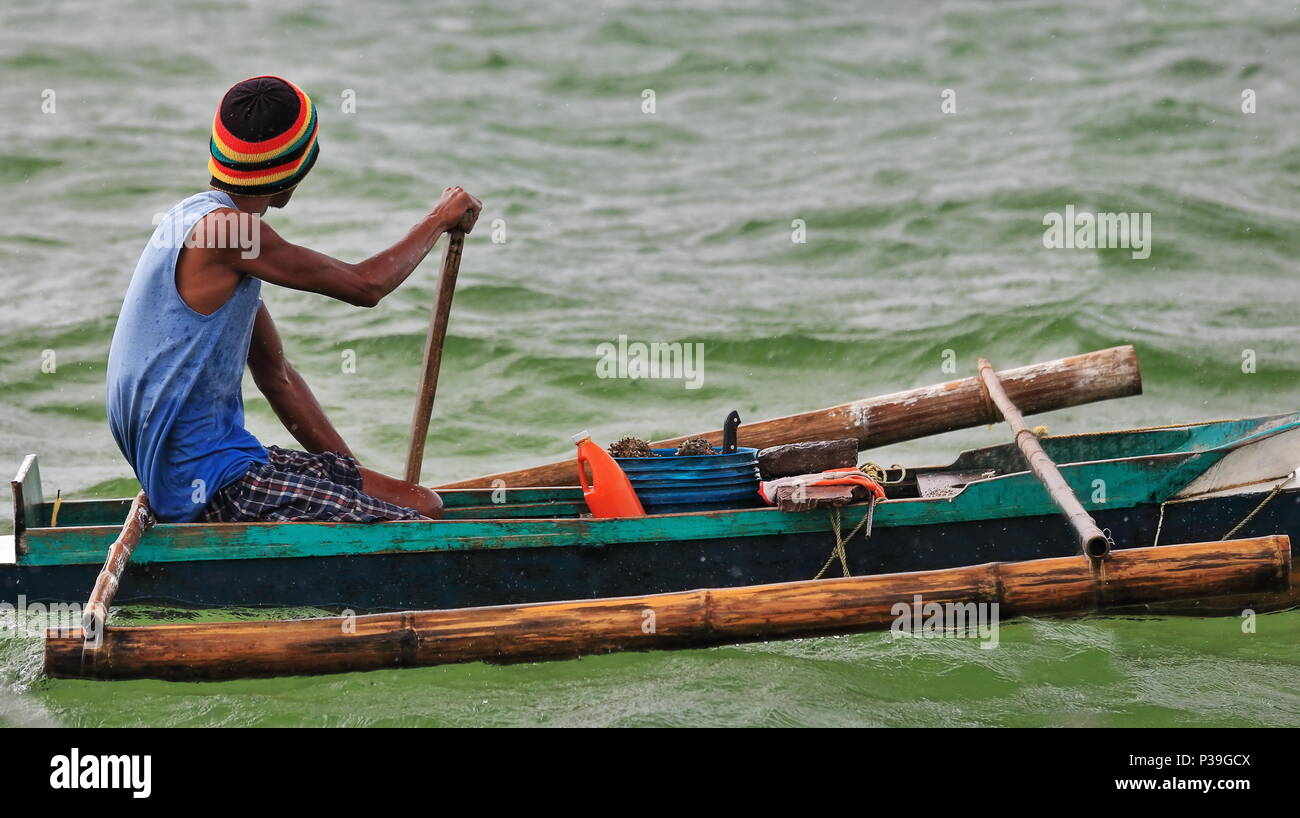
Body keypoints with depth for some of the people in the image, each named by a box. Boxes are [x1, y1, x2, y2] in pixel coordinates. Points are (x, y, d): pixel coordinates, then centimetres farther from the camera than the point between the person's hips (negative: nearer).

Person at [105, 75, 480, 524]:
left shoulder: (197, 220, 15)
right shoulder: (221, 230, -16)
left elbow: (274, 373, 19)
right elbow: (364, 286, -9)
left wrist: (357, 475, 15)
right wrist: (439, 219, 9)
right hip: (209, 485, -11)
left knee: (422, 503, 8)